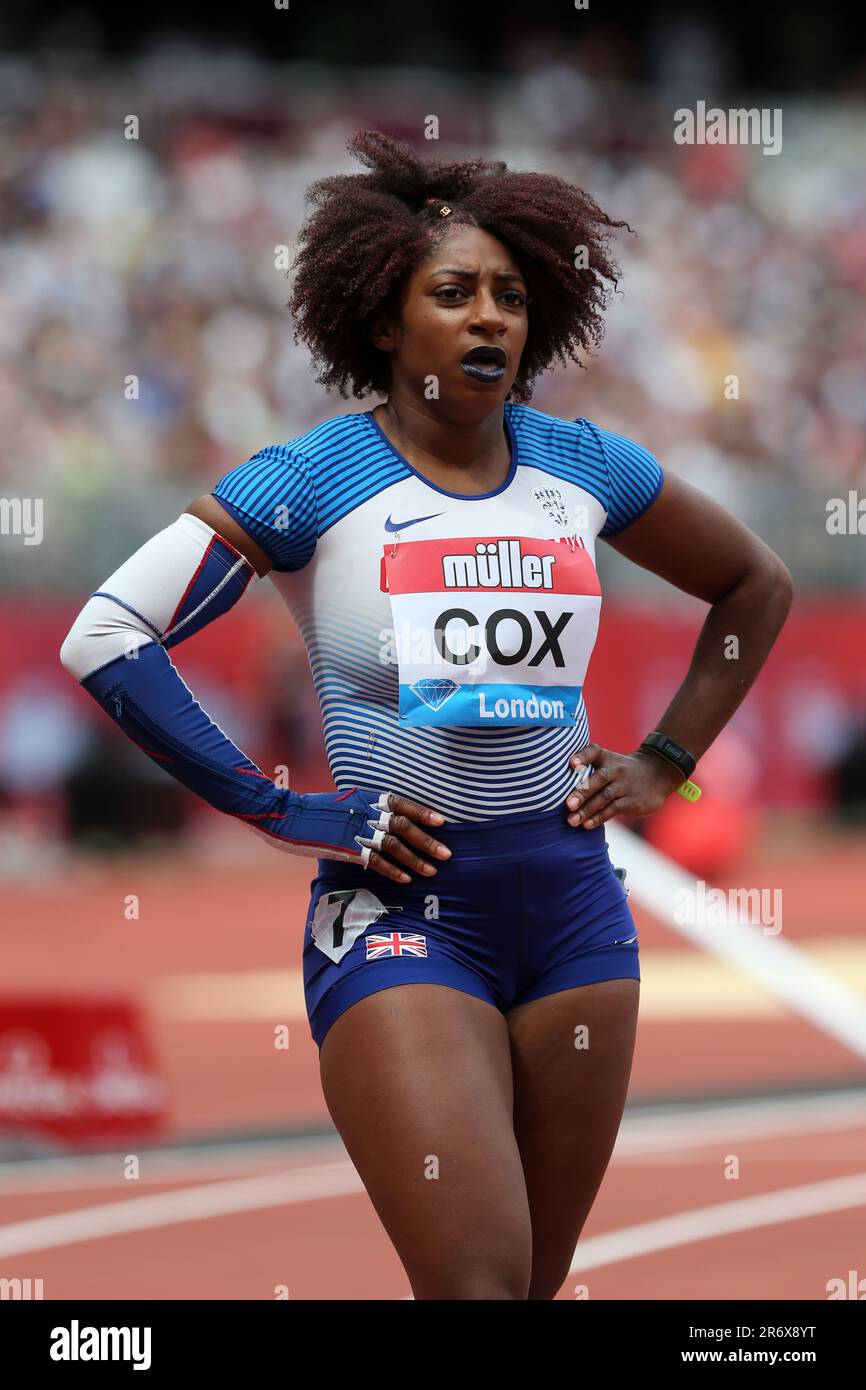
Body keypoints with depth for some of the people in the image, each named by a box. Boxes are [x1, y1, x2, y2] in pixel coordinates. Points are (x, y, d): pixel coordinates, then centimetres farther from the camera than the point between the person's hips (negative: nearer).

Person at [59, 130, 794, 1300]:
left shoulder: (583, 469, 6)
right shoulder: (313, 482, -6)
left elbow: (756, 587, 23)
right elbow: (105, 638, -12)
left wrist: (663, 766, 13)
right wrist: (277, 812, -13)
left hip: (573, 905, 5)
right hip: (399, 910, -5)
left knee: (539, 1284, 9)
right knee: (479, 1284, -19)